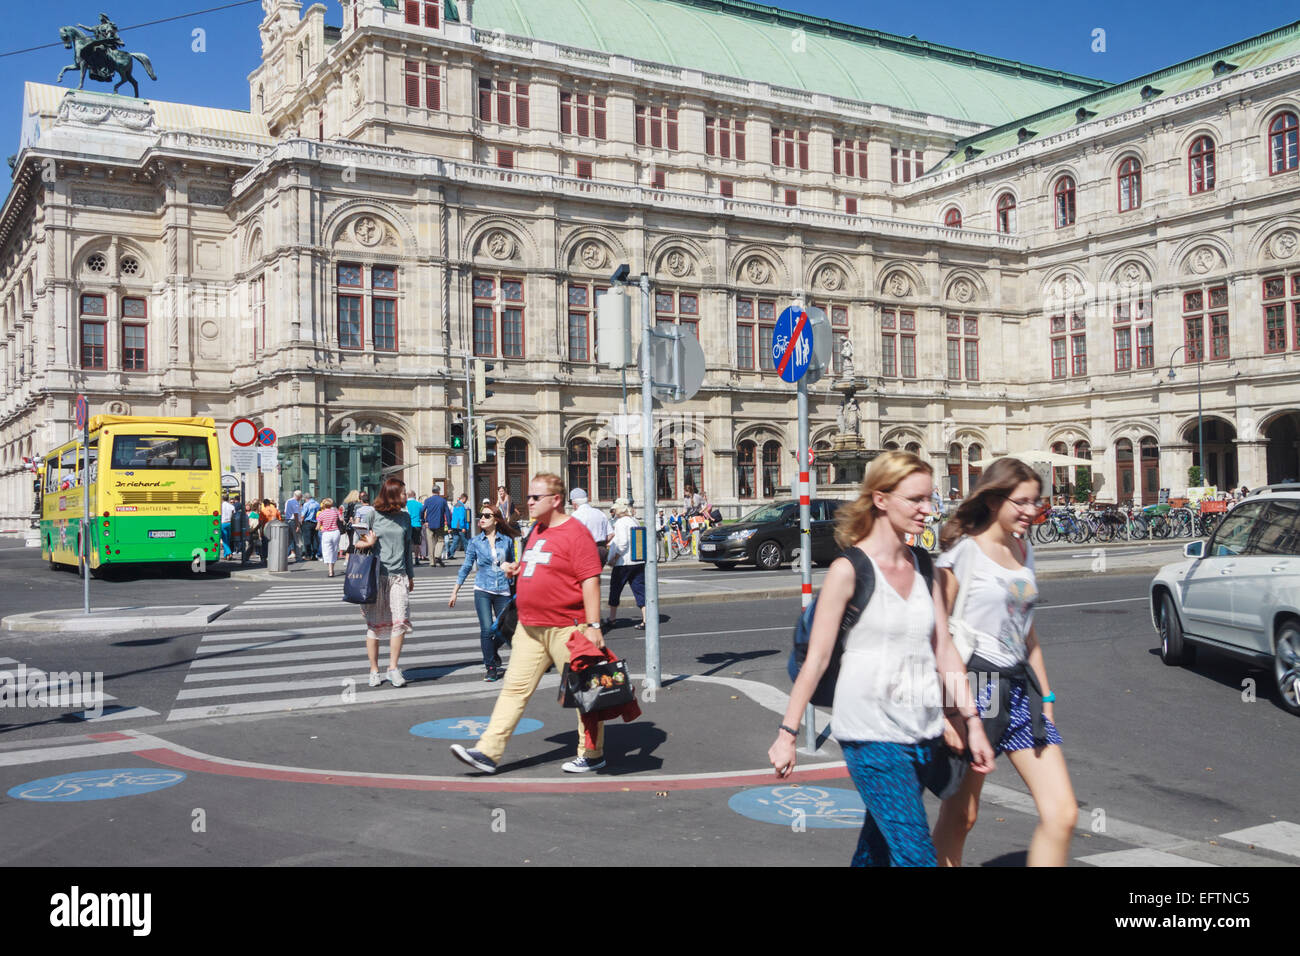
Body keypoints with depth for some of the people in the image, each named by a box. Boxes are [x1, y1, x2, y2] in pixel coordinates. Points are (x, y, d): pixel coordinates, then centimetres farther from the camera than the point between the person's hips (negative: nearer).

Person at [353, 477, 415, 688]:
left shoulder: (405, 517, 11)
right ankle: (374, 671, 13)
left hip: (398, 575, 3)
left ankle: (393, 668, 0)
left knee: (400, 621, -10)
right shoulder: (371, 514, -1)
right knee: (374, 624, 3)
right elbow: (358, 542, 3)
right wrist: (368, 543, -19)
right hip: (376, 576, -3)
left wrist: (410, 575, 23)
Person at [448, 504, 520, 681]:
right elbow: (466, 566, 10)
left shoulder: (507, 540, 5)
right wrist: (455, 591, 11)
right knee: (487, 629, -11)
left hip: (503, 591, 1)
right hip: (483, 590, -1)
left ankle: (492, 655, 31)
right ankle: (491, 667, 3)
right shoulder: (475, 542, 5)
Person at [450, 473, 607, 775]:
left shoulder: (575, 532, -12)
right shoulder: (536, 530, 15)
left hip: (567, 628, -8)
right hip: (530, 627, 8)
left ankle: (592, 754, 18)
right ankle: (488, 752, 5)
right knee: (515, 687, 5)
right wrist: (517, 568, 9)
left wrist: (593, 625, -20)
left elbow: (590, 580, -16)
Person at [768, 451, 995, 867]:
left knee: (877, 847, 14)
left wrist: (972, 723, 10)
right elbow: (817, 657, -8)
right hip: (871, 734, -6)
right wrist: (788, 733, -8)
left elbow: (944, 650, 12)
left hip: (921, 732, 6)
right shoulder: (849, 570, -10)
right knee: (915, 853, -9)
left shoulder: (924, 567, 9)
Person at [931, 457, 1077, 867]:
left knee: (1062, 813, -1)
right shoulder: (963, 551, -9)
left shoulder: (1023, 549, 13)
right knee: (960, 815, 5)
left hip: (1019, 687, 7)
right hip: (975, 686, -7)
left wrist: (1045, 695, 18)